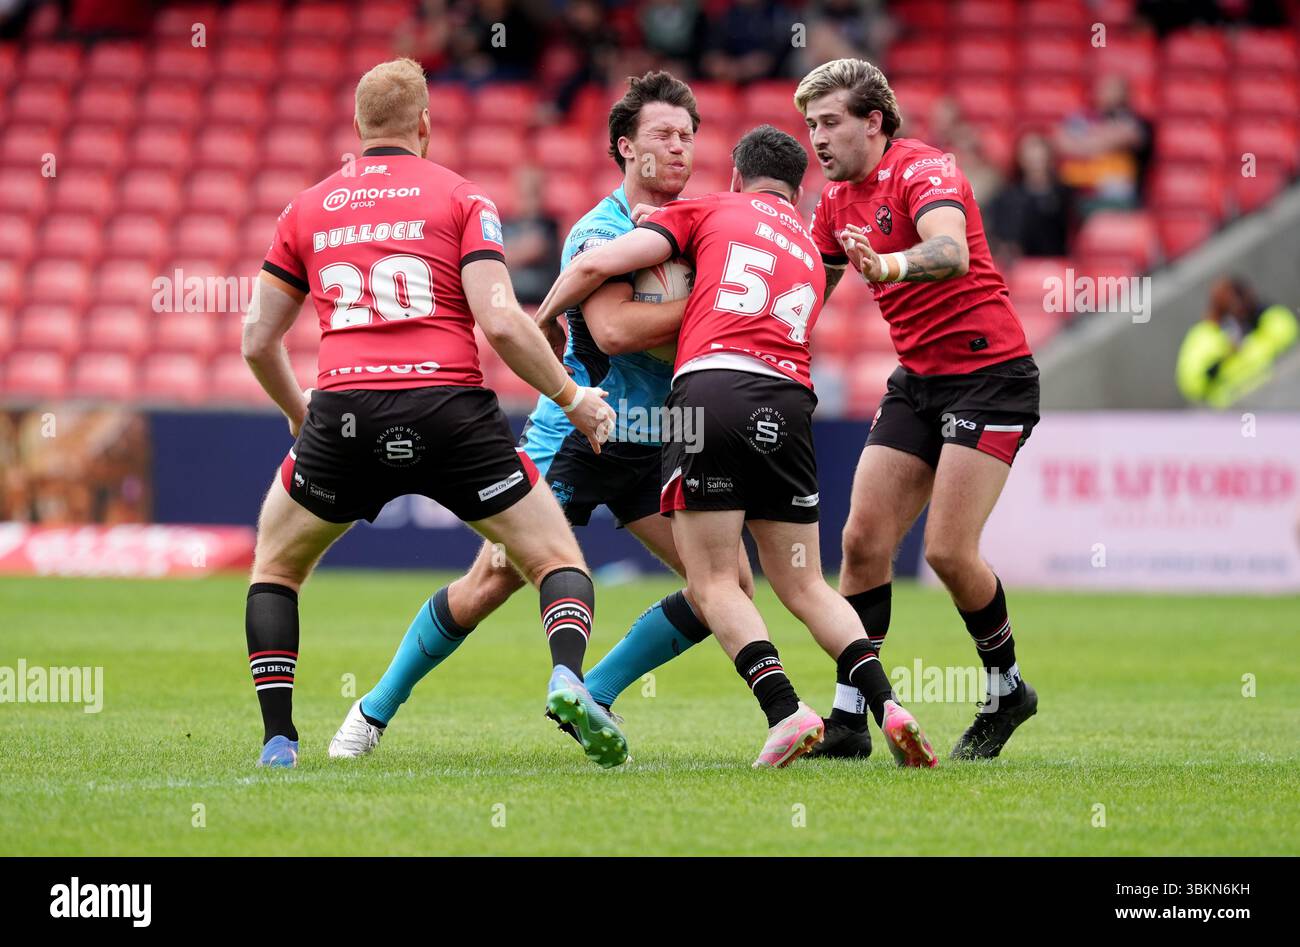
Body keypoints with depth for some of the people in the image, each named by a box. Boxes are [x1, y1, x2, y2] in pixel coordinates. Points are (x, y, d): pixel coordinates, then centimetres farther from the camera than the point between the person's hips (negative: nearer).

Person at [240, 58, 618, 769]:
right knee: (558, 558, 9)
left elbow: (257, 341, 19)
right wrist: (573, 397, 9)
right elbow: (499, 323, -4)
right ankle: (566, 680, -20)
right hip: (449, 409, -2)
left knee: (275, 565, 25)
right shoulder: (462, 198, 10)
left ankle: (277, 739, 12)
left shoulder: (307, 210, 18)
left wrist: (299, 412, 38)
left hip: (344, 410, 2)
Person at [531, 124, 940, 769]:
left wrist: (542, 321, 23)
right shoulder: (810, 251, 32)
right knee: (804, 587, 12)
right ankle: (886, 706, -5)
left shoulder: (709, 210, 16)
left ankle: (785, 710, -18)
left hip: (711, 387, -4)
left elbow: (596, 264, 7)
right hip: (789, 400, 4)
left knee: (713, 586, 0)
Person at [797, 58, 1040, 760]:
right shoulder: (837, 200, 10)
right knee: (863, 538, -4)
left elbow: (952, 253, -36)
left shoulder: (923, 169, -15)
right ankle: (851, 714, 1)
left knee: (948, 550, -14)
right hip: (918, 378, 8)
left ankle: (1006, 689, 8)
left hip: (989, 370, -8)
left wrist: (889, 266, -55)